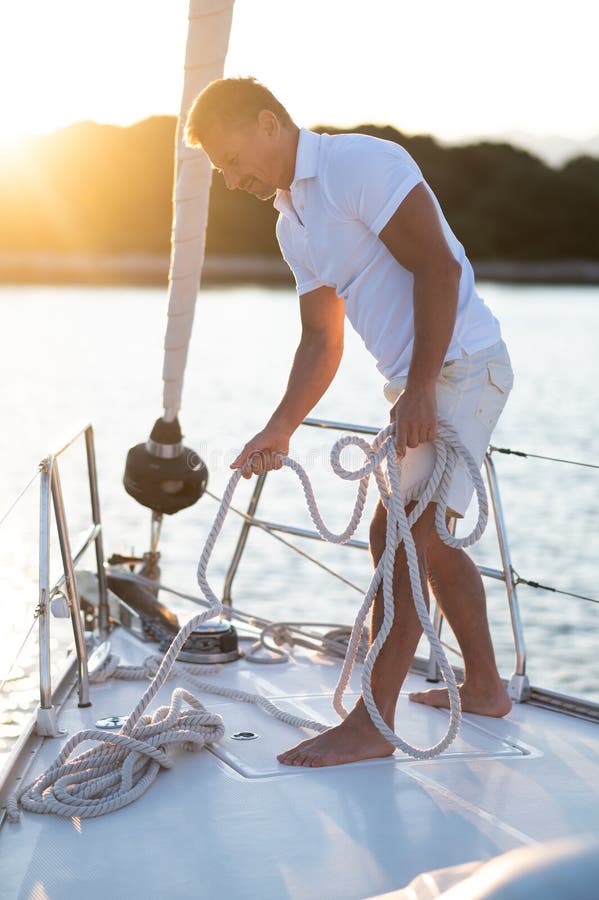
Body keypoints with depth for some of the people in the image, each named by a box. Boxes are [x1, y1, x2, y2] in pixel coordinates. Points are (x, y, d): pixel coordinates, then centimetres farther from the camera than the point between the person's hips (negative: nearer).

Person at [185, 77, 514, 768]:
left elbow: (437, 265, -20)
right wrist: (278, 430, 5)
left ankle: (372, 725, -6)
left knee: (399, 535, -11)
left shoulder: (361, 162, -13)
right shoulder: (291, 223, 15)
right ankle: (485, 687, 29)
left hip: (460, 365, -10)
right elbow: (321, 341, 15)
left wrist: (419, 390, -22)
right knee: (428, 539, 16)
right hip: (421, 382, 10)